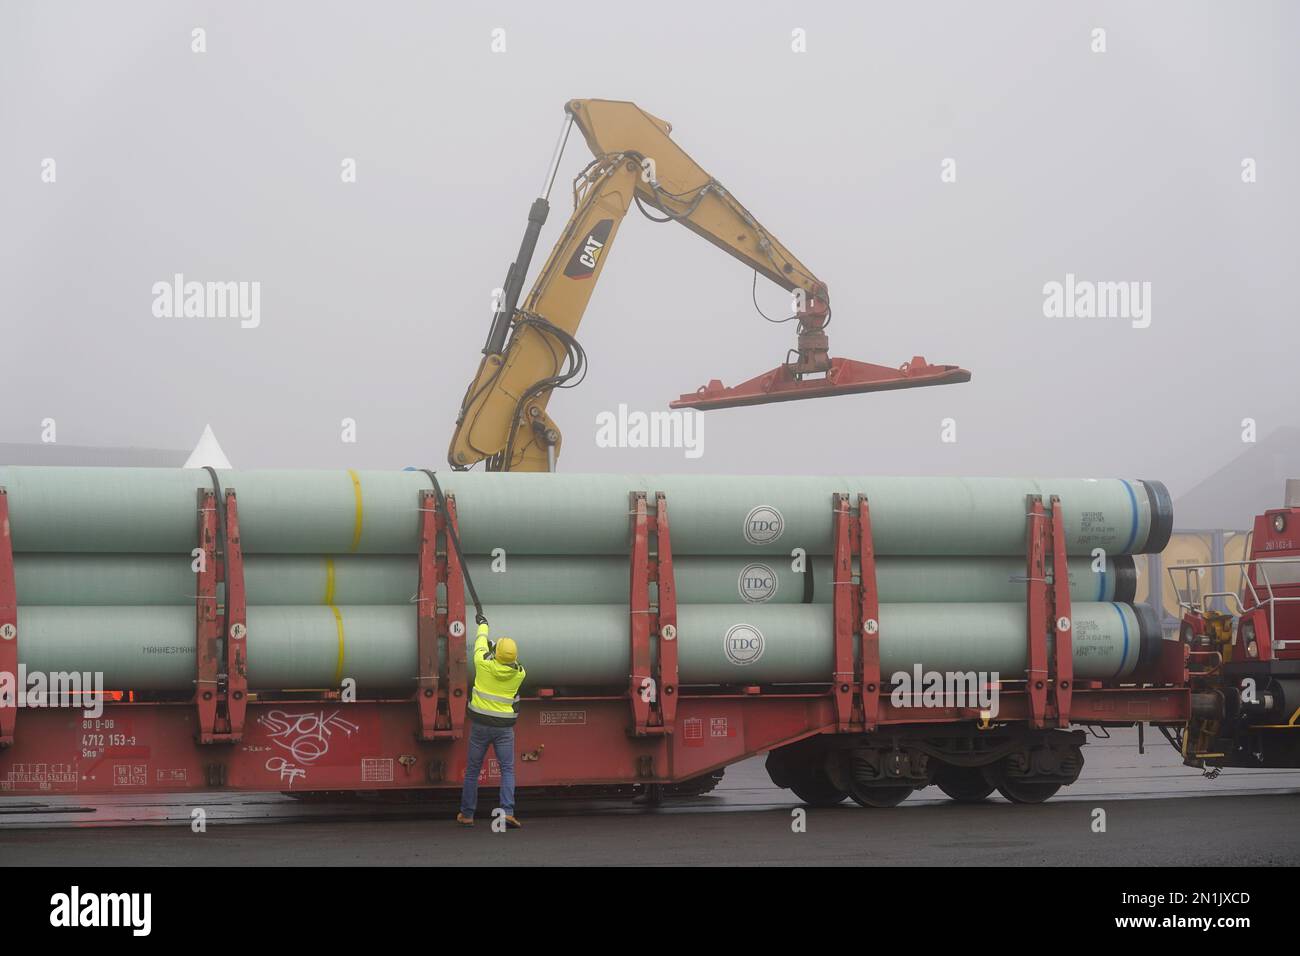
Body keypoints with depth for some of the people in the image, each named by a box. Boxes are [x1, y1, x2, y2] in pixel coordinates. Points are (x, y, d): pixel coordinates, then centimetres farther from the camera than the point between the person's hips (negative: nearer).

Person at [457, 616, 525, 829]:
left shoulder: (484, 664, -11)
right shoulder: (519, 674, -8)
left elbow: (481, 644, 10)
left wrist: (483, 625, 29)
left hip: (480, 724, 0)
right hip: (504, 726, 0)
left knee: (472, 770, 11)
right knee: (507, 770, 2)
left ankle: (467, 815, 16)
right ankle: (507, 813, -14)